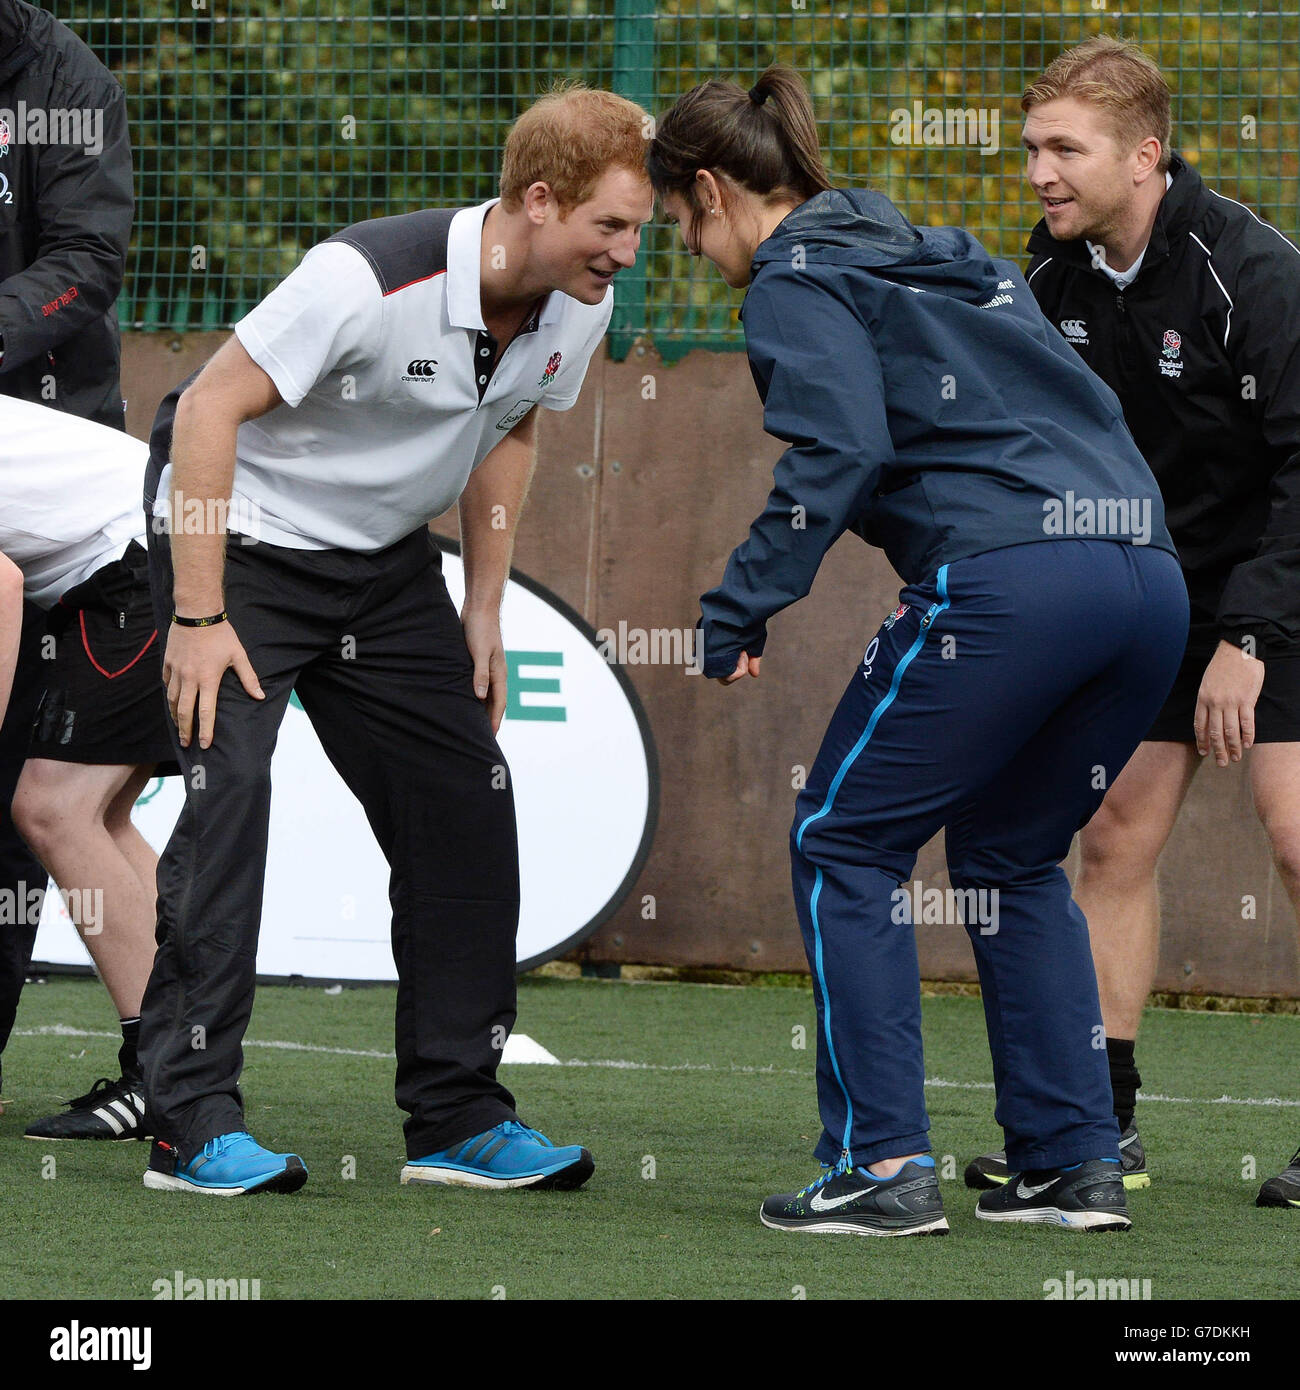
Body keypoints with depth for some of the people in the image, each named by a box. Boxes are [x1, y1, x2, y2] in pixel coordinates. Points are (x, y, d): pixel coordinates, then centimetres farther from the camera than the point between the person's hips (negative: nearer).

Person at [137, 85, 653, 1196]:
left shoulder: (579, 308, -9)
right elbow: (211, 407, -26)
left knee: (468, 803, 0)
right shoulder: (370, 277, -31)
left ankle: (459, 1117, 8)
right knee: (230, 787, -21)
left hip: (388, 562, 7)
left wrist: (484, 609, 9)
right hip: (244, 535, -7)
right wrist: (197, 616, -26)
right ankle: (194, 1123, -16)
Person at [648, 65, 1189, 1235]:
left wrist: (740, 609, -10)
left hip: (1003, 580, -8)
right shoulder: (950, 257, 28)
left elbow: (841, 451, -12)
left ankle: (884, 1166, 1)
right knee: (1012, 858, 23)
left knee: (843, 844, 7)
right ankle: (1078, 1164, 18)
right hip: (1145, 567, 8)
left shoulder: (796, 283, 3)